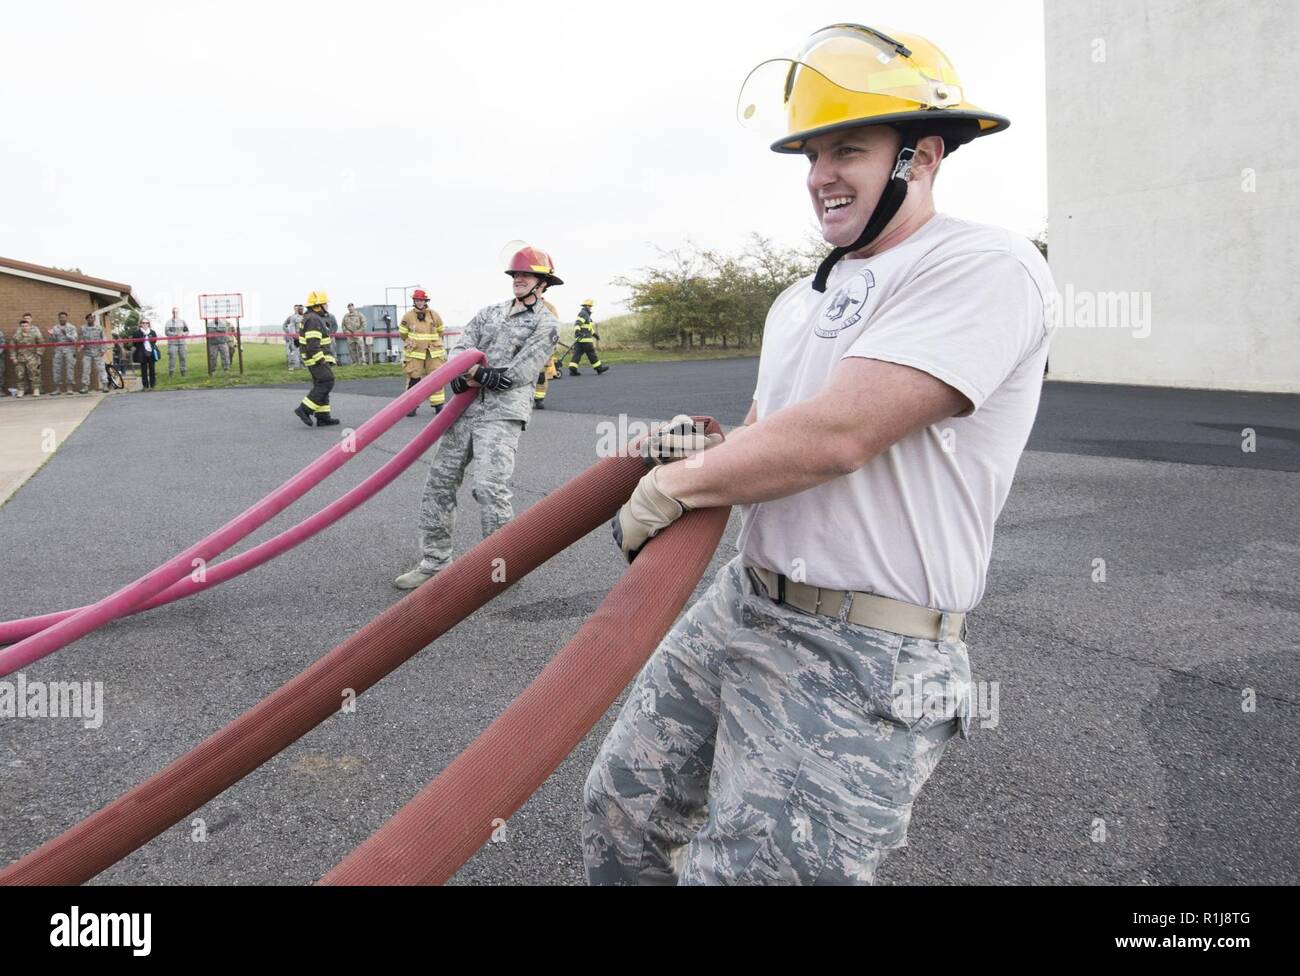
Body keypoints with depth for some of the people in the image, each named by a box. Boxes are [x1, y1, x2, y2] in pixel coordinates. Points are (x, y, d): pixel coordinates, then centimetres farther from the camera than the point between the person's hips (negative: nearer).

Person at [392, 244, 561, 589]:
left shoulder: (545, 324, 3)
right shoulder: (489, 313, 21)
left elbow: (519, 372, -8)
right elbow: (460, 348, 10)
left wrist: (471, 375, -5)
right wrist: (473, 372, -12)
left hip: (502, 414, -6)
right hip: (466, 409, 6)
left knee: (490, 487, -17)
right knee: (440, 480, 5)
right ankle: (435, 562, 15)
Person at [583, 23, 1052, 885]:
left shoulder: (985, 267, -14)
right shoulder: (800, 301, 15)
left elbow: (837, 436, -23)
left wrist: (674, 486, -11)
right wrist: (704, 451, -1)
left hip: (862, 666, -8)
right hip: (741, 609, 9)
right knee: (622, 809, 16)